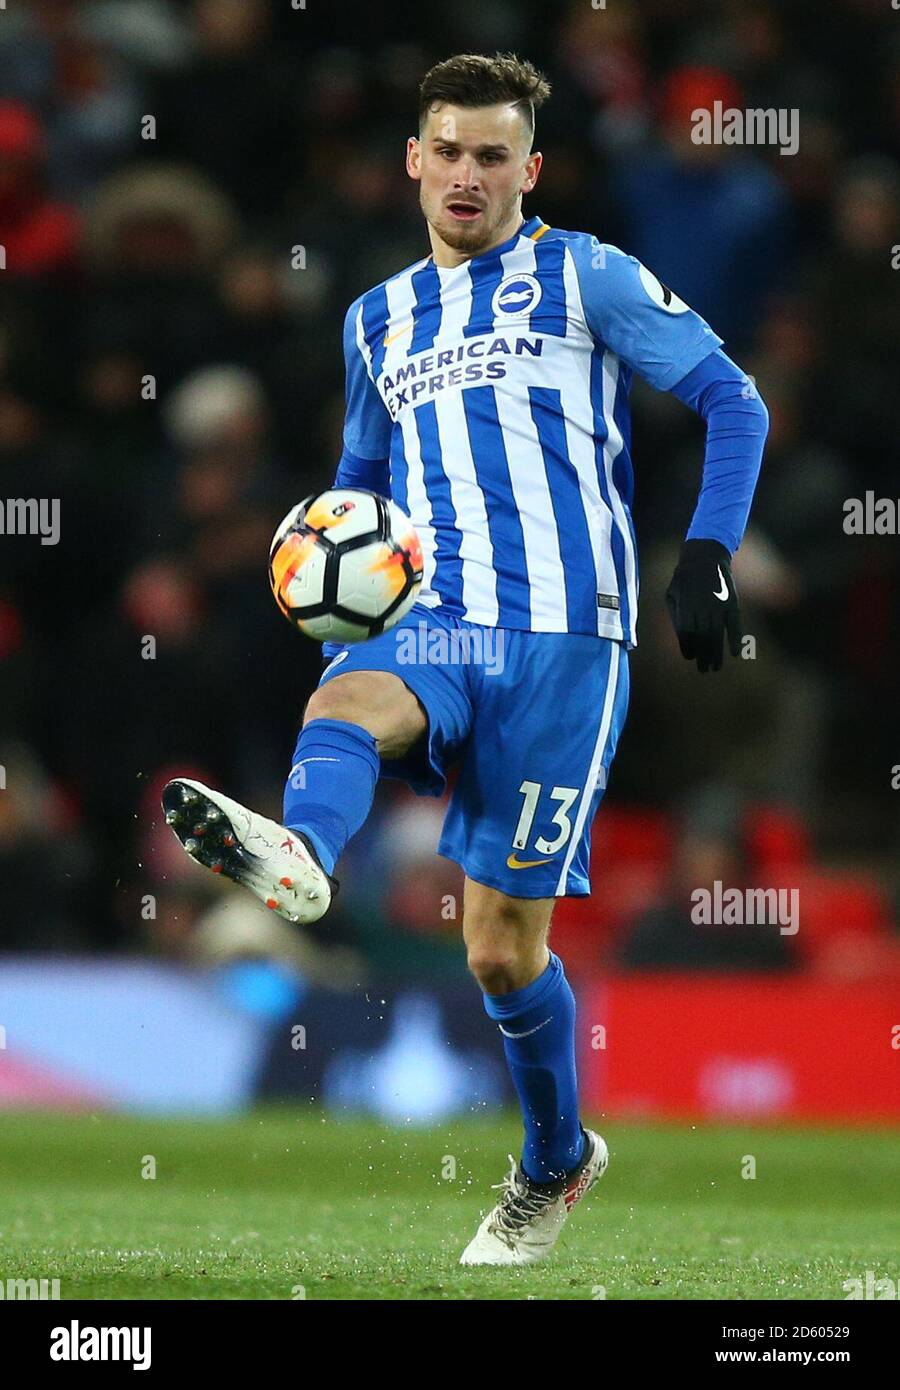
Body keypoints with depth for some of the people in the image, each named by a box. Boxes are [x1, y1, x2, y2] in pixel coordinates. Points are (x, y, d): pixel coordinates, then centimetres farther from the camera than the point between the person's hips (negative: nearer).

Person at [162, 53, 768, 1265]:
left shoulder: (586, 277, 6)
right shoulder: (379, 321, 19)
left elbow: (733, 401, 4)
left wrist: (708, 557, -9)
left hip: (563, 635, -4)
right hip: (432, 623, 4)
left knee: (504, 945, -3)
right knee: (344, 706, -34)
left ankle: (556, 1162, 21)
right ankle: (296, 856, -66)